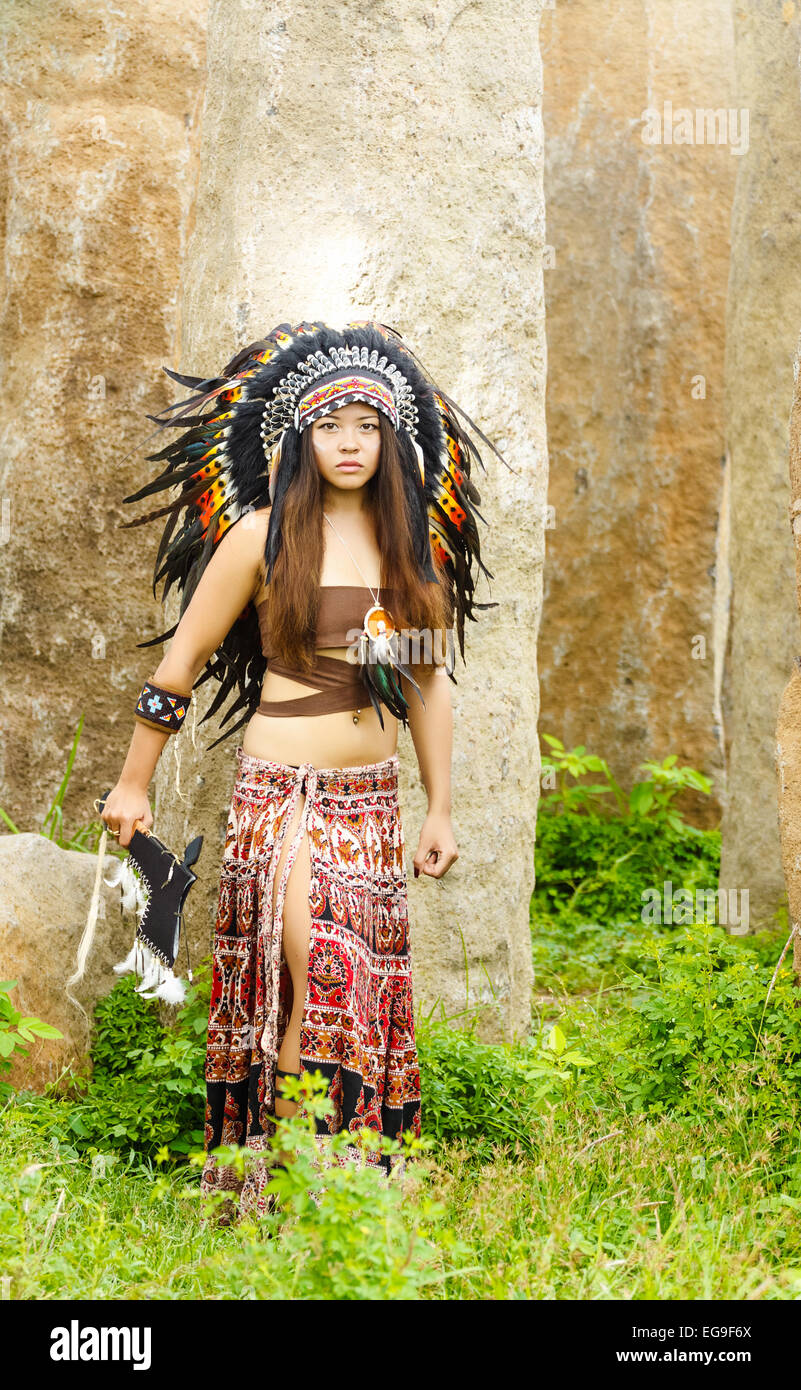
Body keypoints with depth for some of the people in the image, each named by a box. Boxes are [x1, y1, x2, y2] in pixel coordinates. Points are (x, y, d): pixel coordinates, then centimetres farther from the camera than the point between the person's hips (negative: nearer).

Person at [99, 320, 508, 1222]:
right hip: (281, 792, -5)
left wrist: (440, 808, 16)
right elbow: (182, 660, 3)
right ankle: (273, 1180, -8)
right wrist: (134, 783, 5)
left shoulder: (415, 540, 10)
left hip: (374, 798, 5)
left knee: (368, 989, 3)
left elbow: (430, 681, 17)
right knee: (316, 977, -18)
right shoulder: (263, 535, -3)